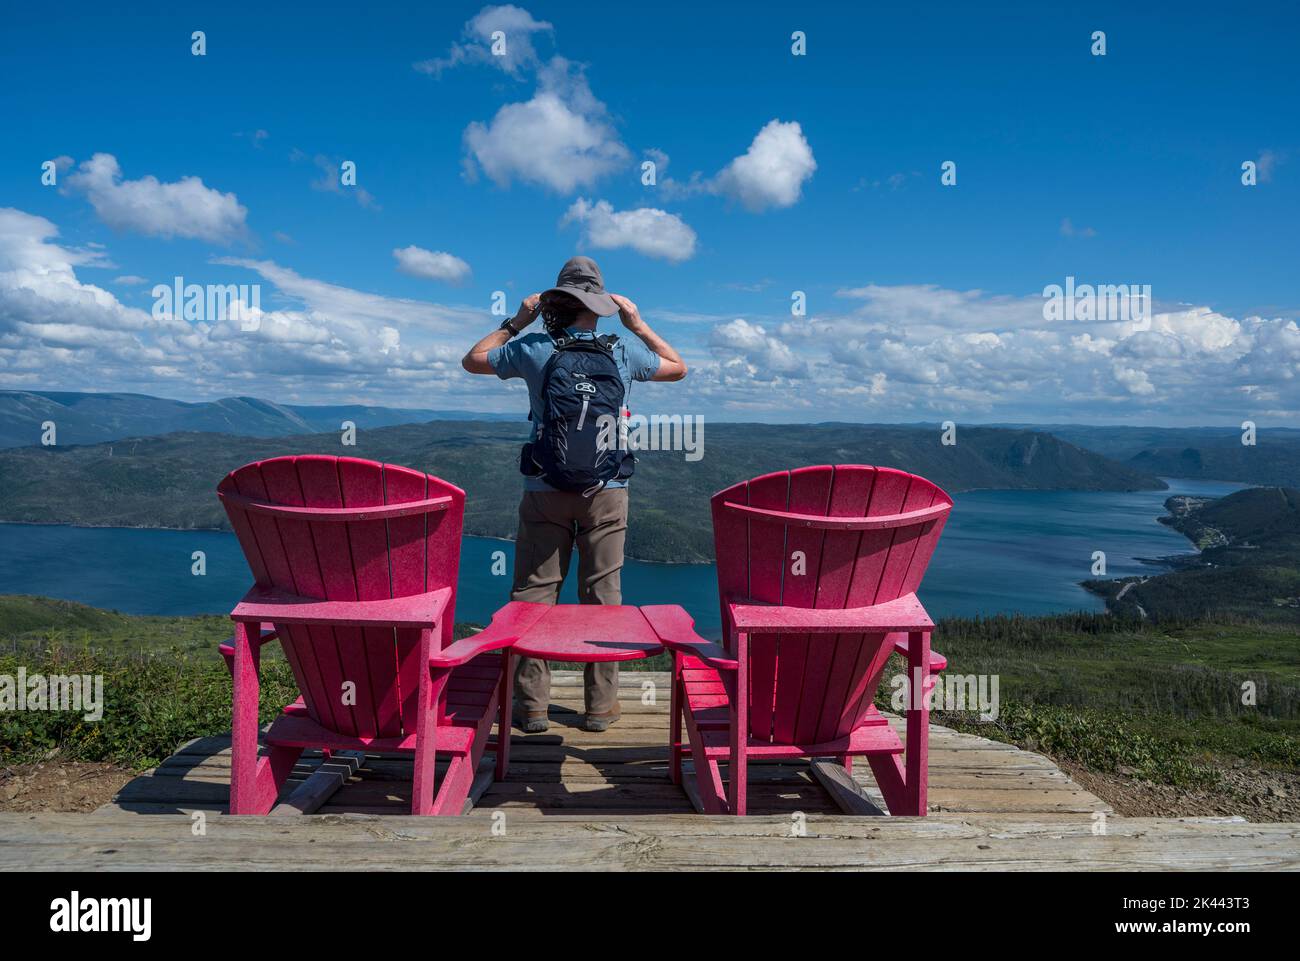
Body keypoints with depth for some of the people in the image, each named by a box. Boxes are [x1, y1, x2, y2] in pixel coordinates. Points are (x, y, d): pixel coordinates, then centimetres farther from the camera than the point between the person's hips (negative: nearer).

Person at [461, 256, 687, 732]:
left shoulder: (533, 349, -3)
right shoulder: (624, 352, 0)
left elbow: (472, 360, 13)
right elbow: (678, 368, 19)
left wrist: (516, 322, 17)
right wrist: (639, 324, 19)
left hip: (546, 491, -1)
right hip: (607, 491, 1)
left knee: (534, 592, 6)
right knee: (603, 595, 6)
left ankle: (531, 705, 8)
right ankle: (600, 706, 12)